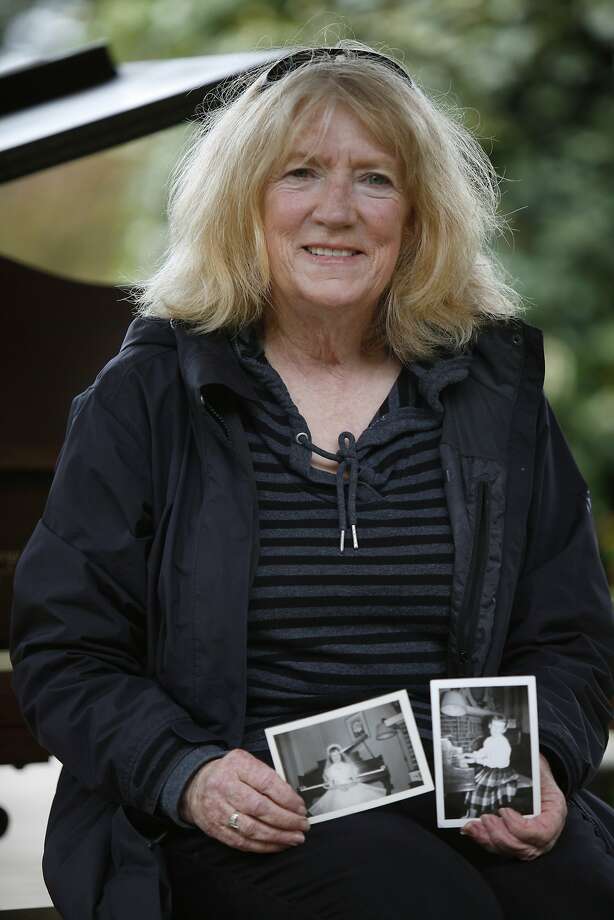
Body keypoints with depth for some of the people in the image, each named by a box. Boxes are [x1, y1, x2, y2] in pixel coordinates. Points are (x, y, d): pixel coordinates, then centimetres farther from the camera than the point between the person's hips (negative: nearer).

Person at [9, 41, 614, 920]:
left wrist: (538, 761, -7)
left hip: (471, 805, 2)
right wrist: (185, 774, -14)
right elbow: (62, 649, 4)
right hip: (247, 818, -2)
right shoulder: (146, 399, 7)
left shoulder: (498, 394, 13)